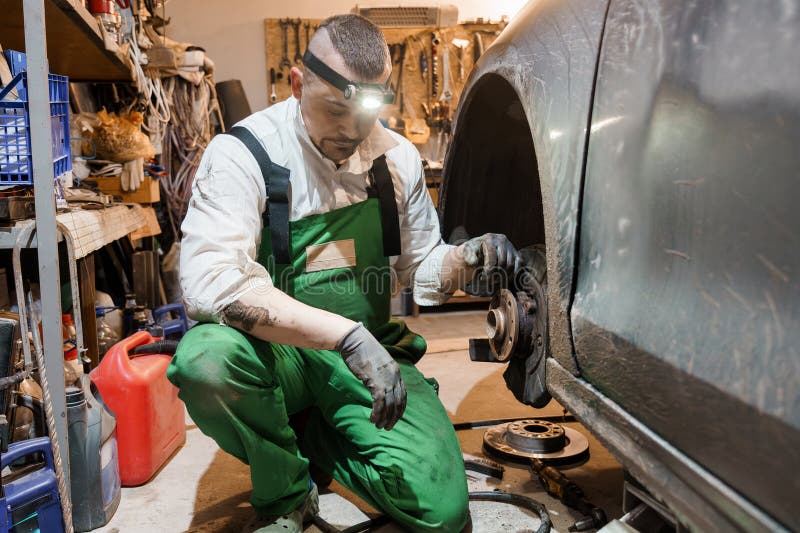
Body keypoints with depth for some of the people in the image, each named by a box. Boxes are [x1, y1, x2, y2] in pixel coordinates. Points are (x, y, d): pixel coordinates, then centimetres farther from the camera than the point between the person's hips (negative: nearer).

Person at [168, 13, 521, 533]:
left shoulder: (399, 158, 1)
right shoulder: (244, 153, -16)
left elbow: (422, 271, 11)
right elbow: (209, 280, -31)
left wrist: (468, 257, -13)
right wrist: (346, 334, -37)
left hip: (371, 351, 3)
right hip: (275, 353, -2)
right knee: (205, 357, -37)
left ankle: (313, 432, 14)